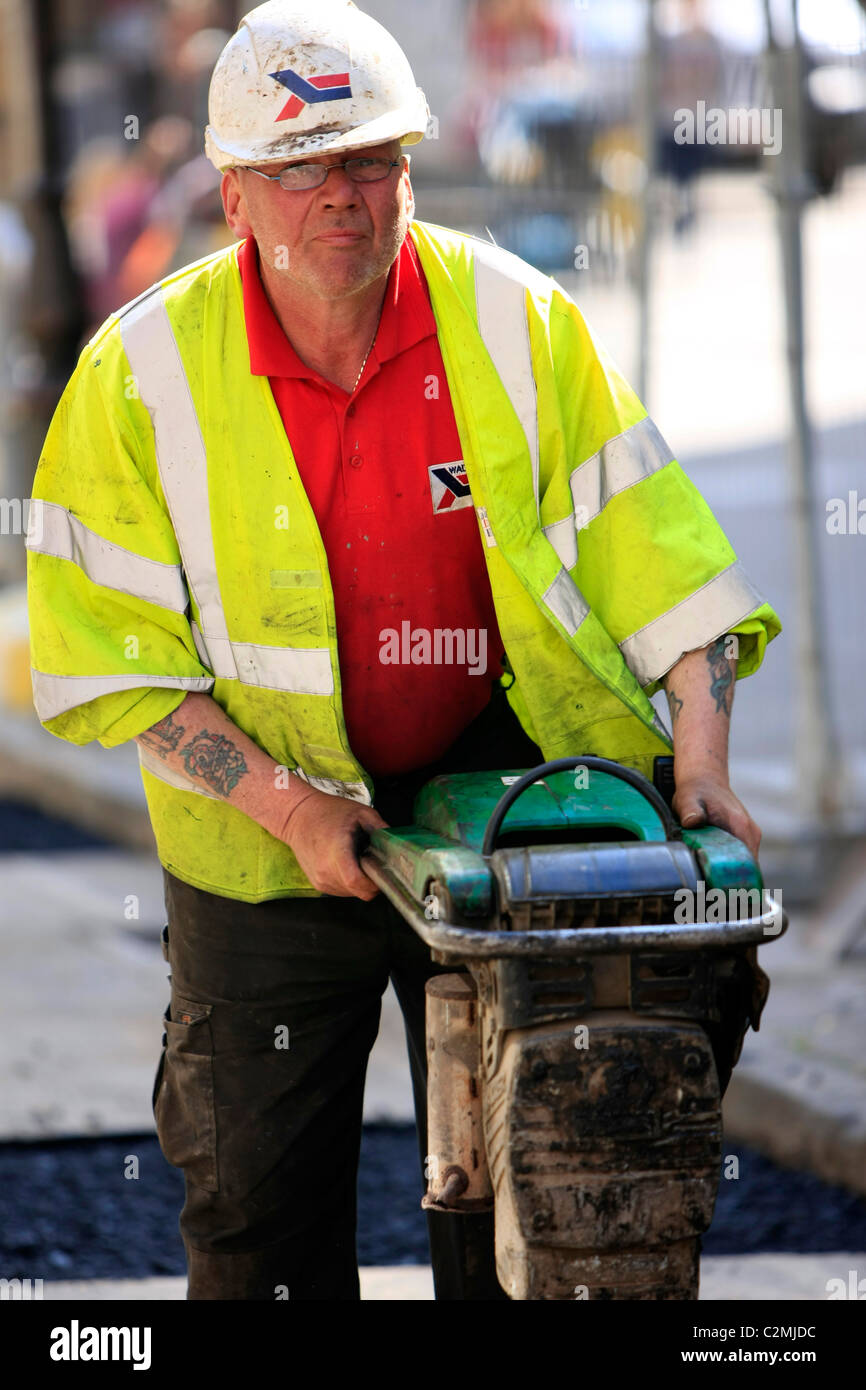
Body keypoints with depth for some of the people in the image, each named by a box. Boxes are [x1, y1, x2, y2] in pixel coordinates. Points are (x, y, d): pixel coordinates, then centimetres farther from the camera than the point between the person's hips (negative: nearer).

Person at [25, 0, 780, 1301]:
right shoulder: (141, 373, -11)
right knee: (258, 1194, 8)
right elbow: (112, 657, -10)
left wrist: (699, 759, -15)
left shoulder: (519, 321, -8)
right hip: (262, 829, 0)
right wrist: (285, 804, -18)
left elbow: (646, 539, -4)